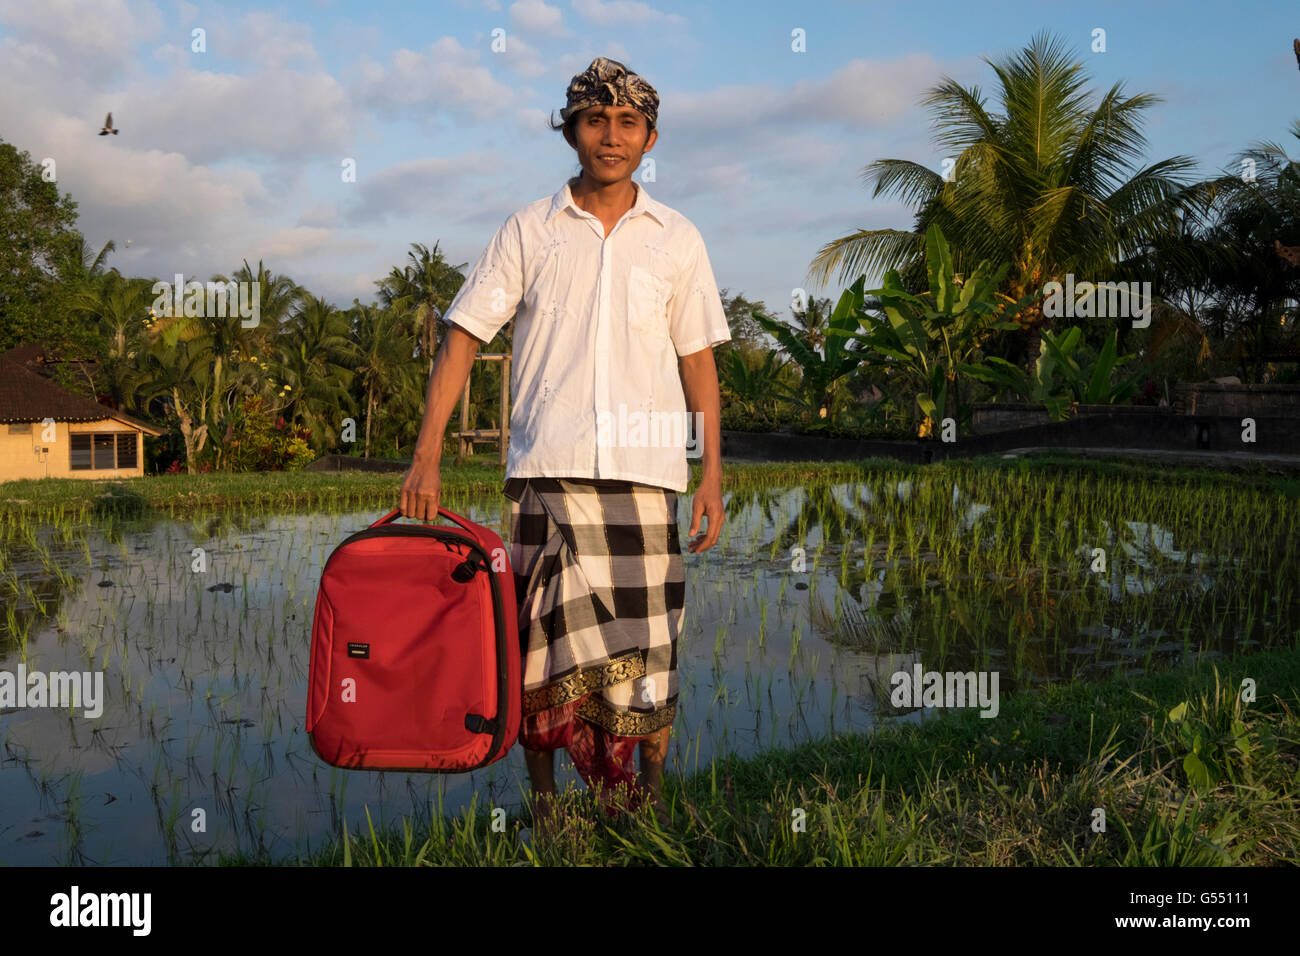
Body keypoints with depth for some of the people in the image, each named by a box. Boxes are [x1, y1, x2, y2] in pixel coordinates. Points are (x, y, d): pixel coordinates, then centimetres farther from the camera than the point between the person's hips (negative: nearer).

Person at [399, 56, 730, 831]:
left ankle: (650, 805, 19)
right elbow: (464, 335, 5)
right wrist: (427, 455, -3)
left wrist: (713, 475, 5)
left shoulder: (677, 239, 10)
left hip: (644, 472, 1)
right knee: (542, 647, 2)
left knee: (646, 644, 2)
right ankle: (544, 805, 17)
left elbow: (699, 361, 12)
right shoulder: (529, 232, 6)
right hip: (546, 467, 0)